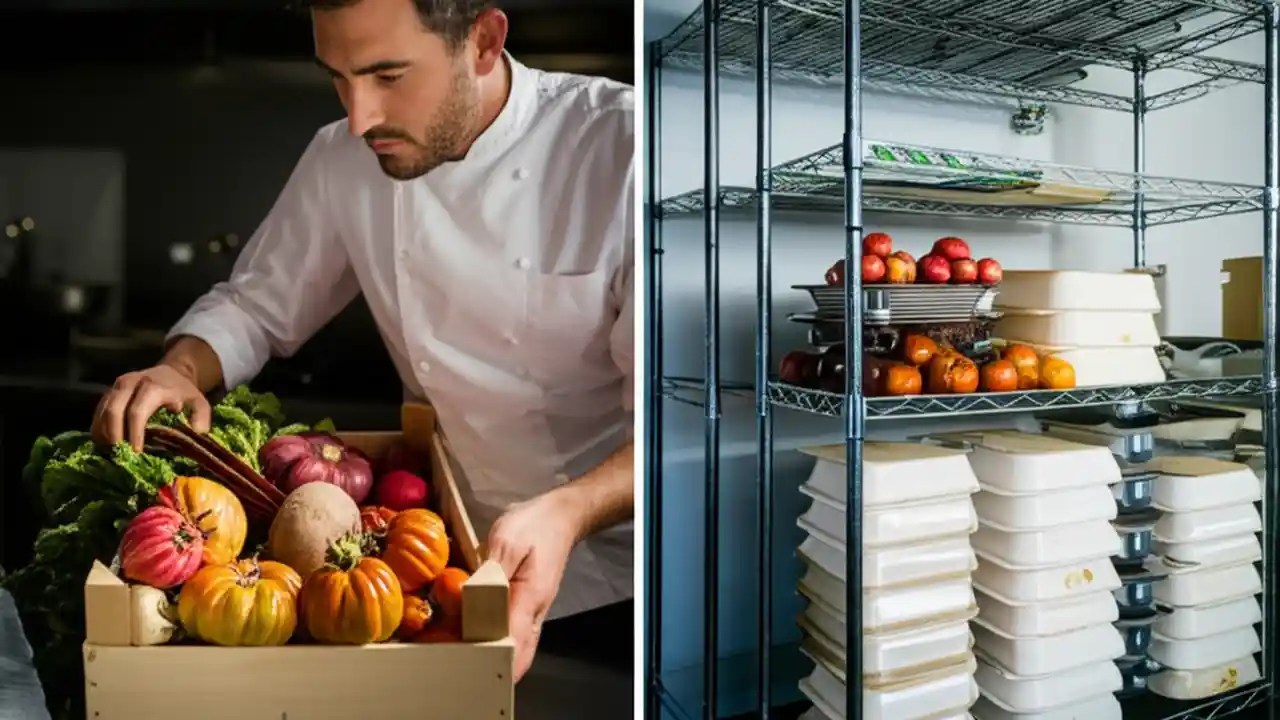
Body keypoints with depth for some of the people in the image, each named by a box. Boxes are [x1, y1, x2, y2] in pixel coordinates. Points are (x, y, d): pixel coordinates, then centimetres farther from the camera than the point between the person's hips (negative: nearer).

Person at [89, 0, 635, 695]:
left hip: (609, 547, -4)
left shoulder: (620, 148, -17)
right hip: (453, 537, 5)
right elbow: (255, 304, 13)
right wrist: (181, 371, -8)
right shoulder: (344, 159, 0)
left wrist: (568, 512, -36)